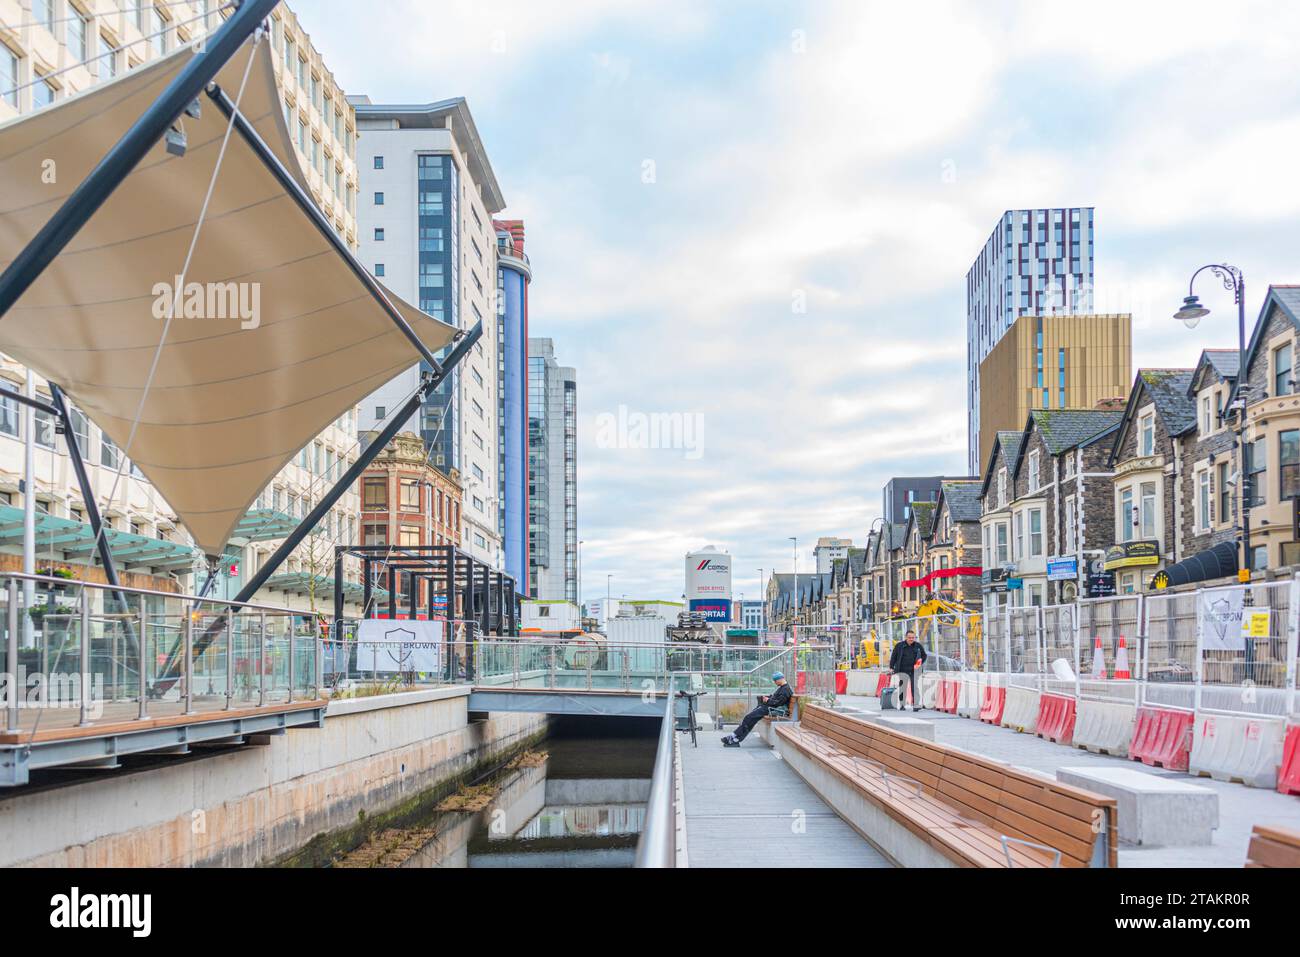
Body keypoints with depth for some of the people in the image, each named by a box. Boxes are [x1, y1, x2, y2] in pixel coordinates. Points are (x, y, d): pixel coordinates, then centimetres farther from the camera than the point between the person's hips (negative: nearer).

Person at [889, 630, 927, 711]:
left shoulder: (918, 646, 6)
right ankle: (902, 705, 15)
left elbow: (924, 656, 16)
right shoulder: (899, 646, 2)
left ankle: (916, 705, -3)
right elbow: (893, 657, 7)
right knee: (902, 688, 5)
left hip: (914, 671, 0)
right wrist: (891, 667, 1)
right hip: (902, 670, 0)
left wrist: (919, 664, 0)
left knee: (915, 688, -4)